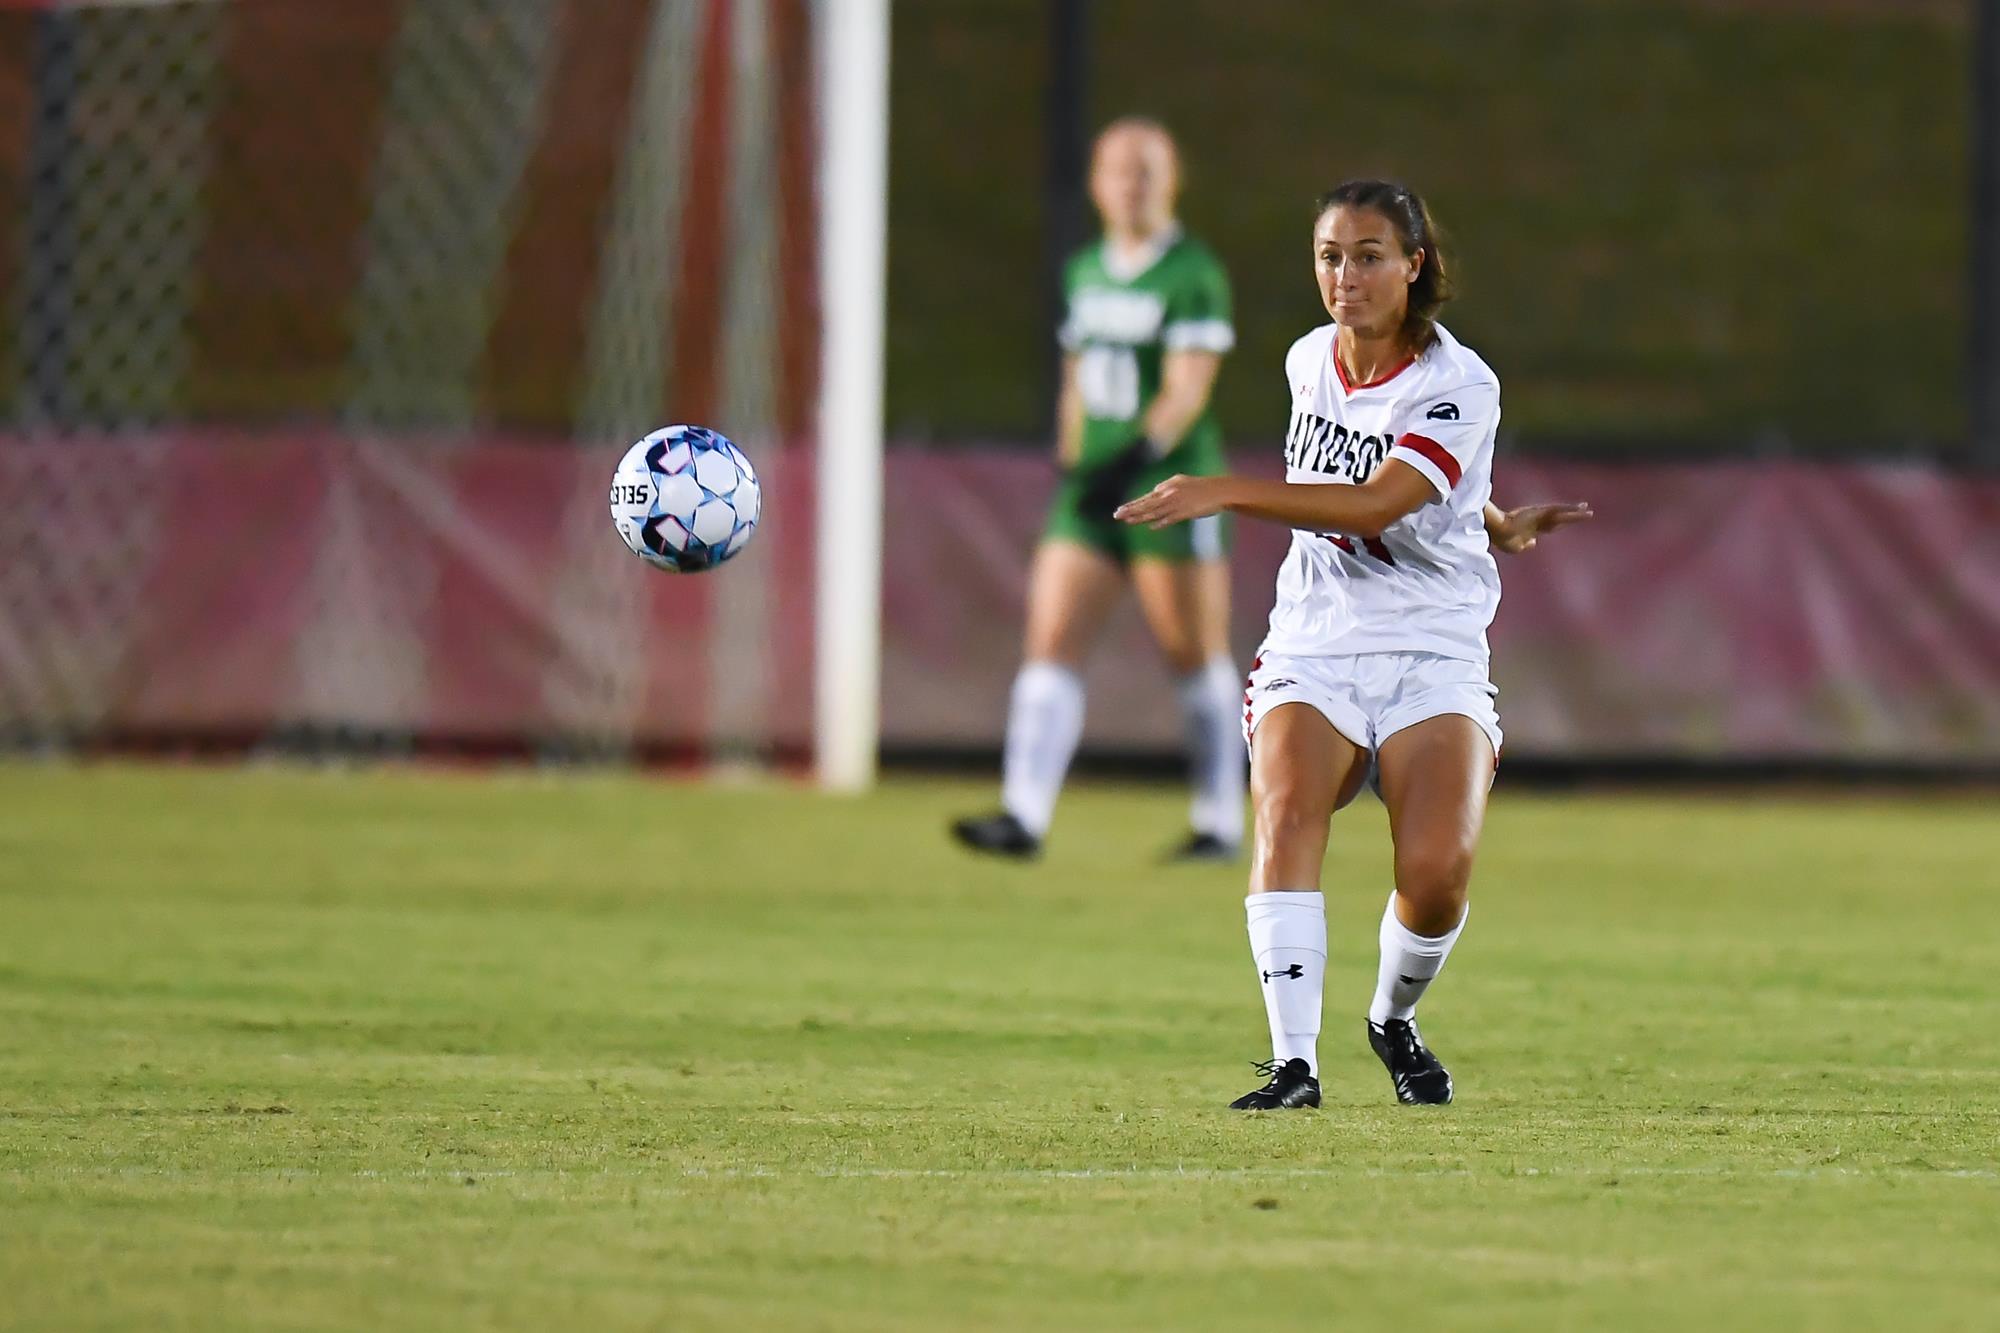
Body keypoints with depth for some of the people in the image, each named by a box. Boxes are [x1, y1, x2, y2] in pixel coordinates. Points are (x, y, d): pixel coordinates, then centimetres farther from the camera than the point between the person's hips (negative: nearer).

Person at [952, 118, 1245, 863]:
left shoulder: (1194, 277, -8)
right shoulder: (1085, 272, 12)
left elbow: (1186, 391, -16)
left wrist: (1136, 458, -27)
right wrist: (1070, 464, 13)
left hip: (1172, 488, -6)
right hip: (1091, 493, 6)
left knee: (1195, 658, 3)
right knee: (1050, 643, -7)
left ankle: (1220, 824, 15)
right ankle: (1024, 816, -14)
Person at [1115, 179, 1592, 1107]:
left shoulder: (1459, 386, -10)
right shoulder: (1308, 363, 8)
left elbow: (1373, 505, -24)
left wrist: (1226, 494, -30)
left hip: (1433, 660, -3)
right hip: (1312, 655, 3)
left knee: (1438, 871, -22)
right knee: (1287, 814, -27)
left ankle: (1394, 1021, 10)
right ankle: (1294, 1064, -33)